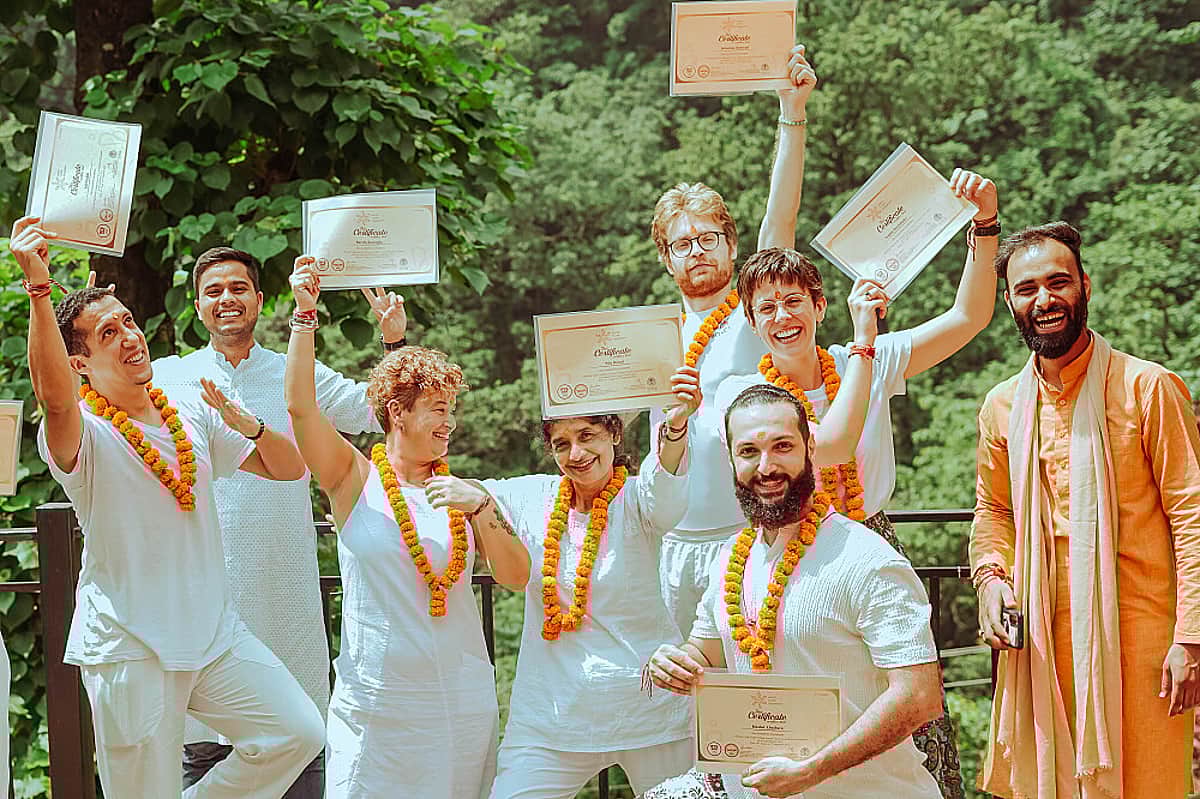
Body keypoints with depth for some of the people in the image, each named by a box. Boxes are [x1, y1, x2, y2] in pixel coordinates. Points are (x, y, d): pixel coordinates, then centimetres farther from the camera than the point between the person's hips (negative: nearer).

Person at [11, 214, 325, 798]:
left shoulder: (192, 417, 10)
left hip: (214, 633, 5)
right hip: (127, 647, -5)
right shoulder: (80, 433, -9)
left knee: (298, 733, -4)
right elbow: (54, 396, -34)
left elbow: (289, 467, 15)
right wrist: (39, 287, -42)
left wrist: (247, 425, -7)